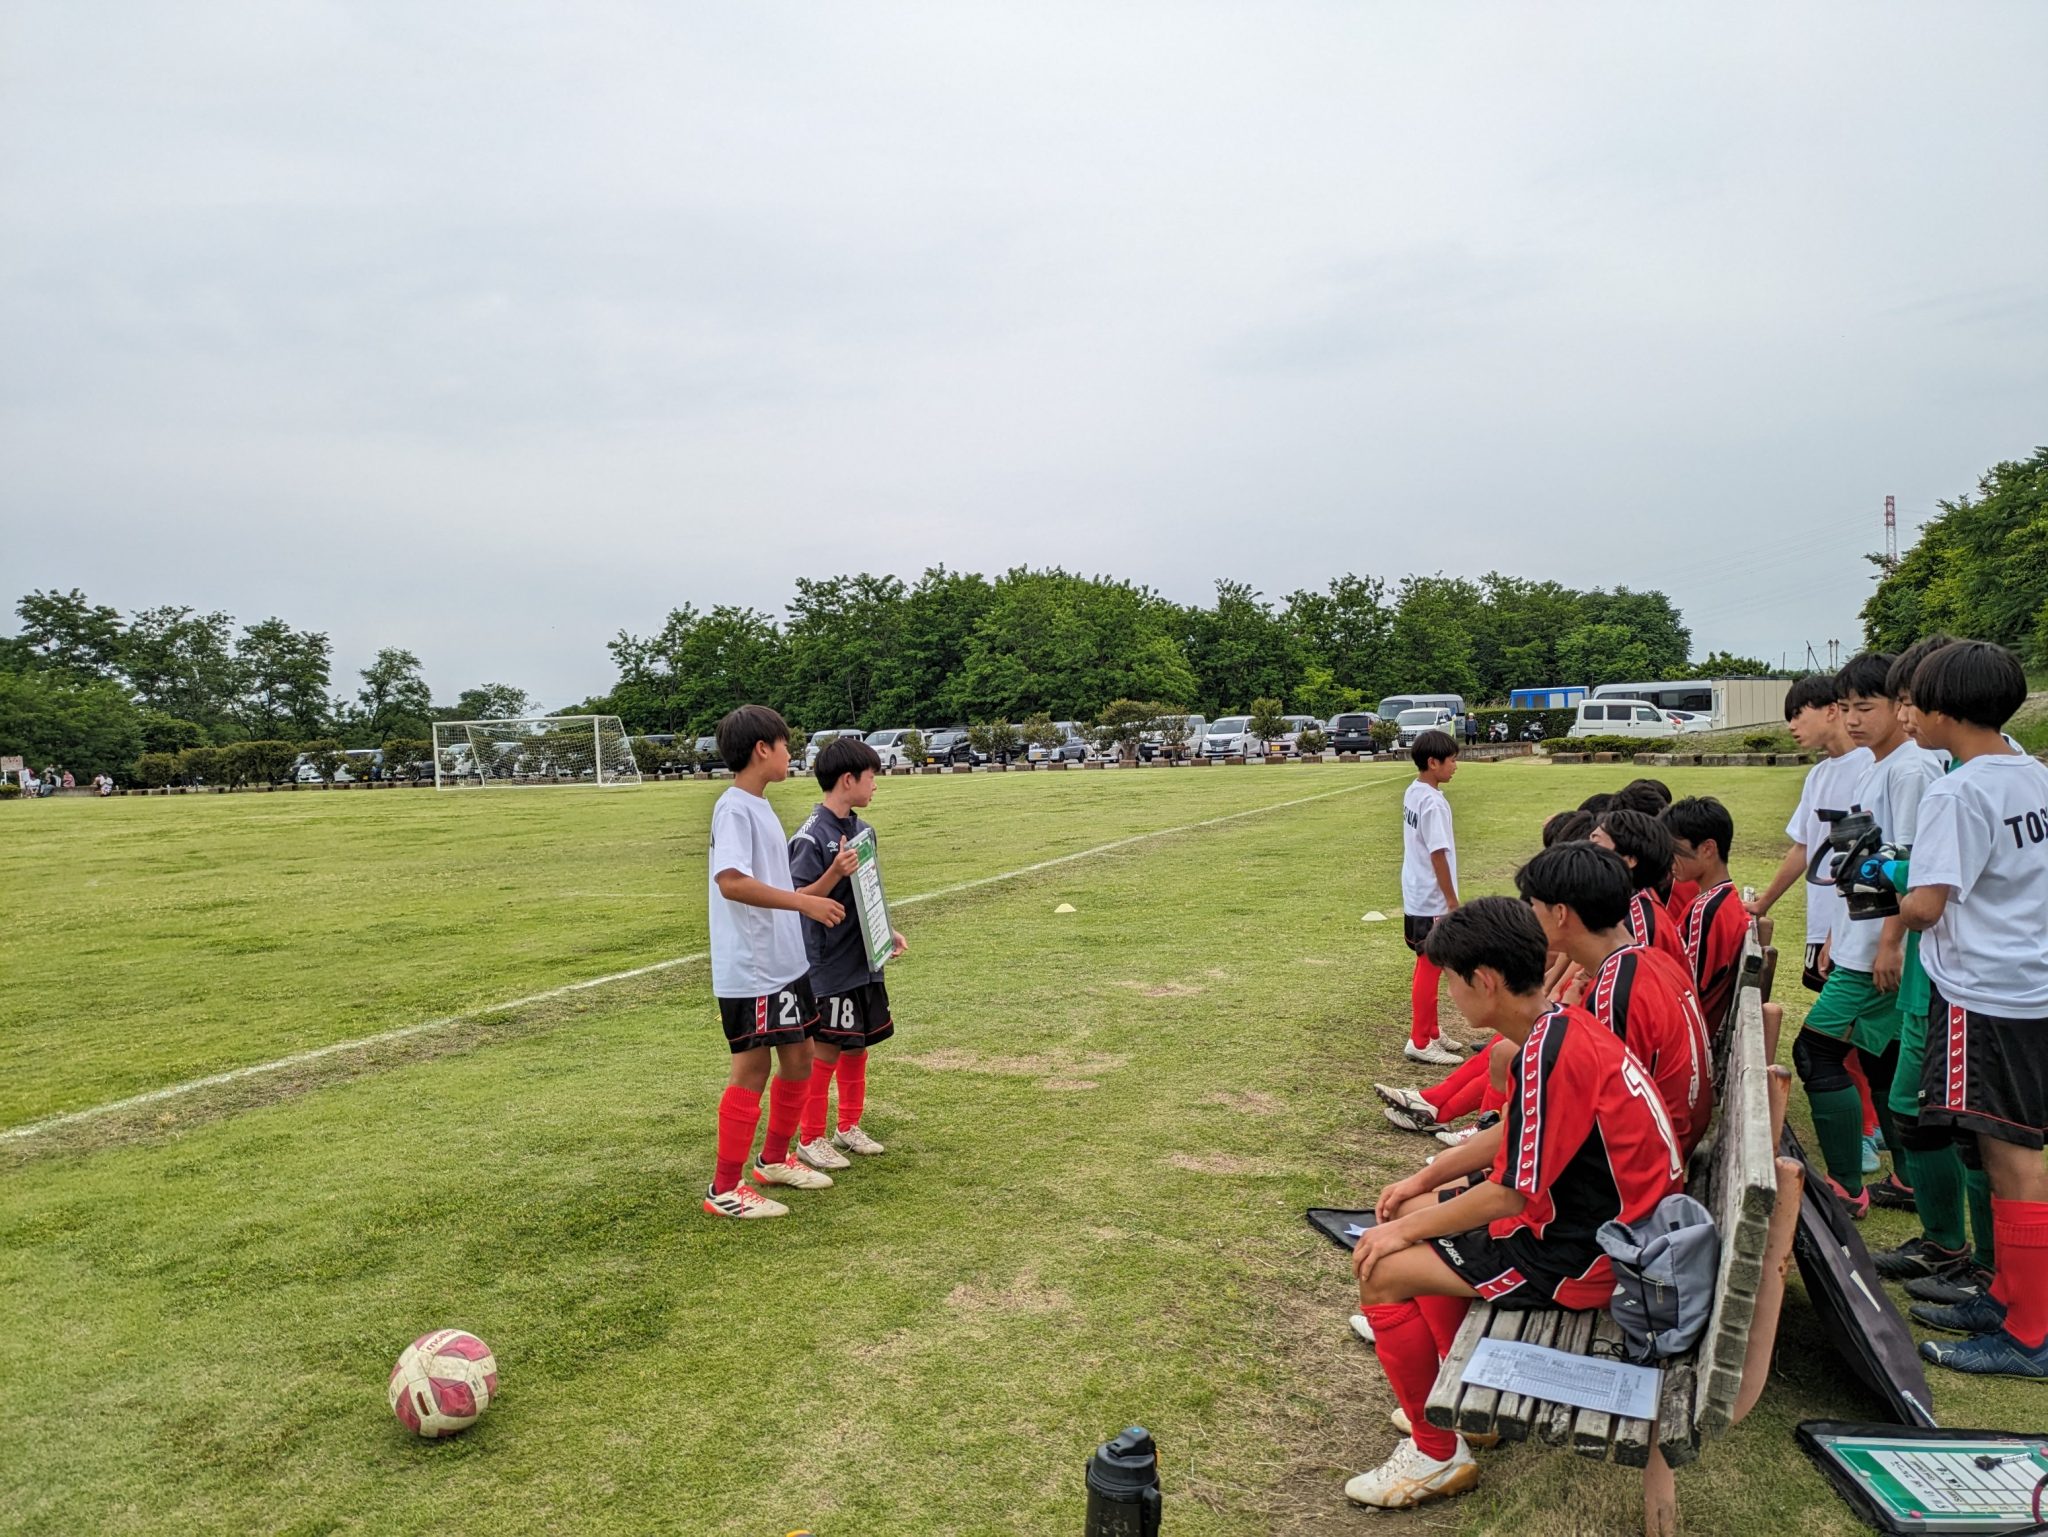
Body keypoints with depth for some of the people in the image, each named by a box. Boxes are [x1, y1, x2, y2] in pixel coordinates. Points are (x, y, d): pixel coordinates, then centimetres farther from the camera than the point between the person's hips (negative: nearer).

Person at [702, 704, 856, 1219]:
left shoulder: (762, 809, 15)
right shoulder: (734, 808, -14)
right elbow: (730, 882, -30)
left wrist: (833, 875, 5)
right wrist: (805, 901, -27)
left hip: (787, 965, 9)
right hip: (750, 971, -9)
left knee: (798, 1059, 17)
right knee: (752, 1071, -2)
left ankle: (774, 1160, 34)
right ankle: (724, 1190, 9)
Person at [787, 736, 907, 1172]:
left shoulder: (862, 830, 7)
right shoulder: (812, 837, -18)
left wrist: (887, 931, 13)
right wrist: (834, 875, -32)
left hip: (865, 964, 8)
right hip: (831, 969, -8)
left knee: (857, 1045, 17)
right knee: (825, 1051, 3)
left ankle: (849, 1127, 32)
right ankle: (810, 1139, 18)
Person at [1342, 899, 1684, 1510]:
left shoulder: (1547, 1054, -28)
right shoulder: (1558, 1023, 2)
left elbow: (1512, 1195, -25)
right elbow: (1514, 1135, 15)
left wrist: (1407, 1229, -13)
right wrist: (1424, 1179, 13)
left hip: (1582, 1253, -10)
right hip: (1592, 1209, 10)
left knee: (1382, 1271, -9)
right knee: (1421, 1212, 20)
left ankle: (1437, 1455, 9)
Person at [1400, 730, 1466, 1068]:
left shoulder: (1413, 793, 7)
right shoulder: (1433, 802, -21)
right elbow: (1438, 855, -21)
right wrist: (1453, 902, -15)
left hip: (1416, 897, 9)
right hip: (1433, 902, -9)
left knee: (1428, 967, 19)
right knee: (1429, 969, 0)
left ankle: (1430, 1032, 30)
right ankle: (1420, 1042, 8)